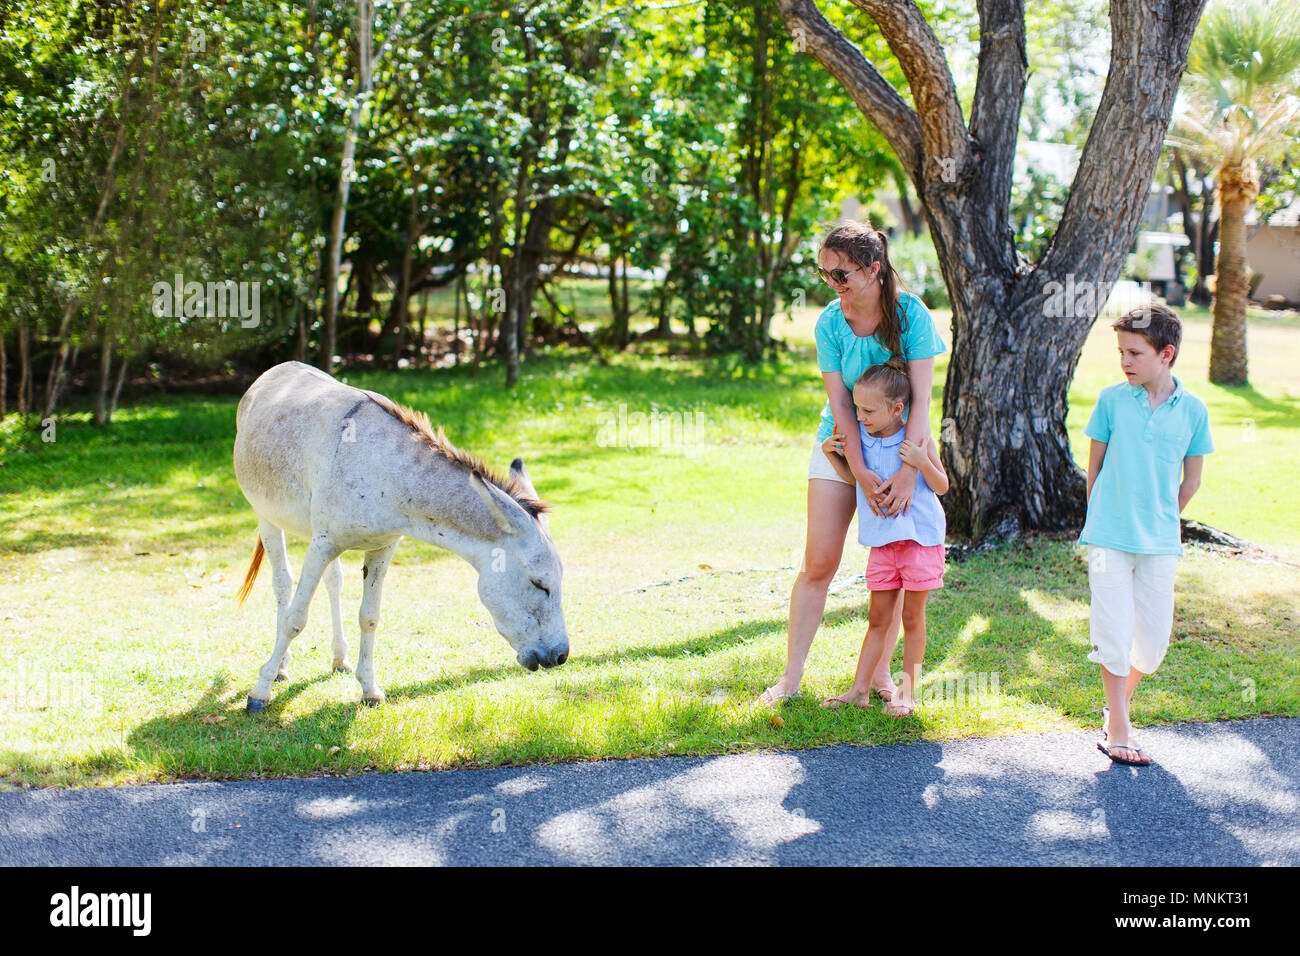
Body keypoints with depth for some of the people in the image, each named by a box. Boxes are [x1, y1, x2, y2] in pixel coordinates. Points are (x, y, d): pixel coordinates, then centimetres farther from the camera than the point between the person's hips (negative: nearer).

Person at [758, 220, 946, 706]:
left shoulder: (910, 313, -15)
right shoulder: (830, 323, -10)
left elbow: (921, 398, -18)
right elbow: (840, 404, -13)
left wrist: (907, 472, -25)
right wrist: (861, 473, -23)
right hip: (842, 446, 1)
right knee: (818, 563, -2)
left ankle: (881, 672, 17)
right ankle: (791, 676, 5)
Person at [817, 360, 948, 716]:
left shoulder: (918, 440, -12)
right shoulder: (862, 436, 1)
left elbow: (941, 487, -6)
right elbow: (852, 475, 18)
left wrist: (922, 463, -24)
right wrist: (831, 453, 2)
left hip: (920, 538, -4)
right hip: (882, 540, 4)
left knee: (912, 617, 6)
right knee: (878, 619, 10)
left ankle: (908, 692, 14)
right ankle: (859, 690, 14)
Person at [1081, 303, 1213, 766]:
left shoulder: (1192, 409, -1)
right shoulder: (1111, 399, -3)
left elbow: (1191, 479, 10)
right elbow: (1095, 466, 7)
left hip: (1160, 542, 2)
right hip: (1109, 537, -1)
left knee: (1155, 637, 5)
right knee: (1113, 633, -2)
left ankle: (1120, 704, 29)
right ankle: (1118, 729, 10)